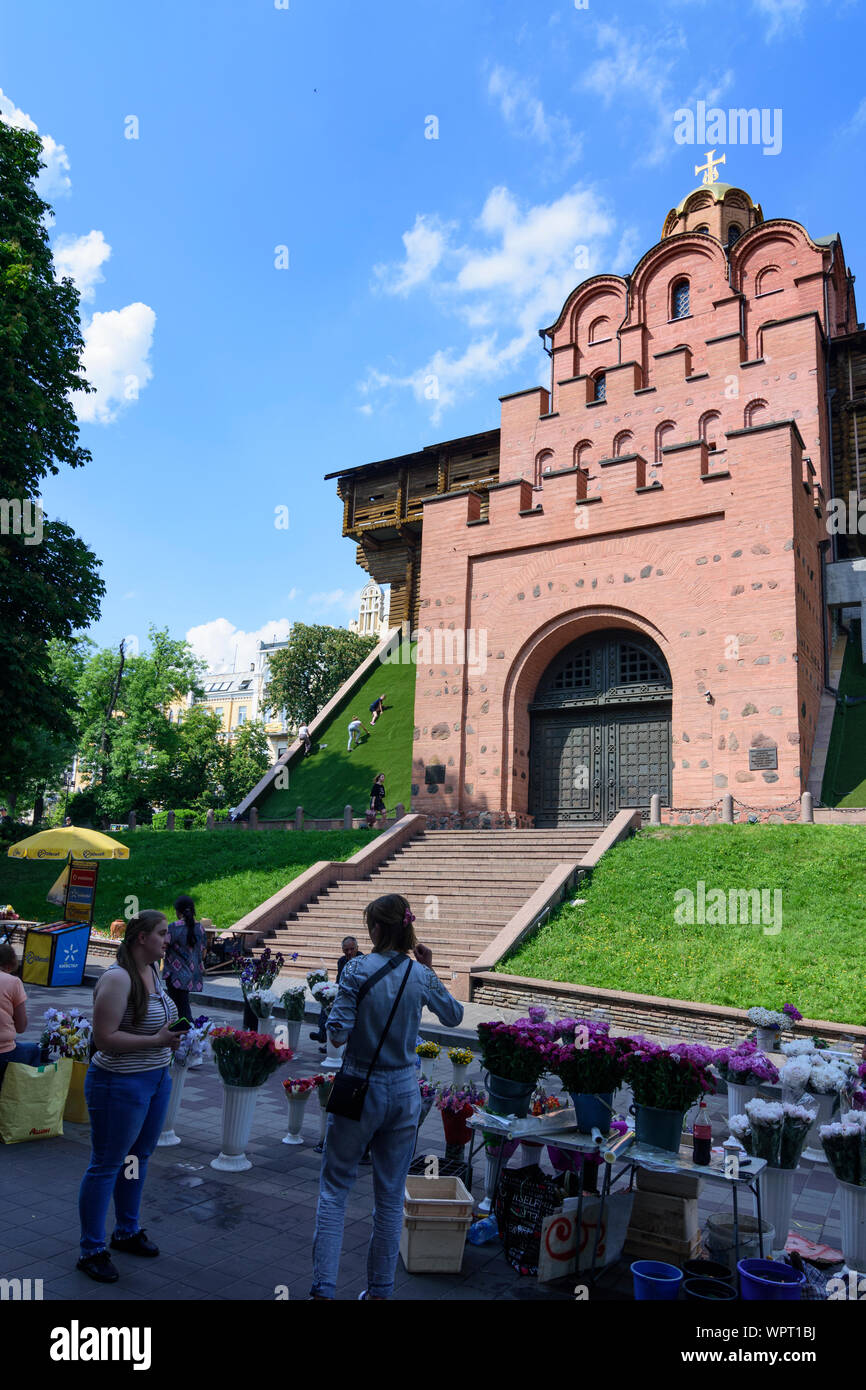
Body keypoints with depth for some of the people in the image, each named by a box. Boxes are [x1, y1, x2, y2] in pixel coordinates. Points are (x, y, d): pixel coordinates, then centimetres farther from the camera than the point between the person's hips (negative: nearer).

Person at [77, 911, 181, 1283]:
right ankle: (91, 1250, 21)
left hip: (156, 1079, 9)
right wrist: (157, 1040, -26)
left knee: (139, 1158, 21)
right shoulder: (117, 978, -23)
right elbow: (104, 1038, -26)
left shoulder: (152, 970, 5)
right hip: (120, 1084, -9)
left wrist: (172, 1035, 4)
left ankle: (127, 1232, 39)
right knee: (106, 1166, 5)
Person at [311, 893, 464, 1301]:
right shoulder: (421, 975, -4)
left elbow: (338, 1033, -16)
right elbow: (454, 1016, 13)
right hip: (404, 1093, 3)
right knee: (390, 1196, 15)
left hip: (360, 1089, -3)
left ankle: (323, 1287, 10)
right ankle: (380, 1289, 25)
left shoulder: (358, 970, -15)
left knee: (334, 1189, 12)